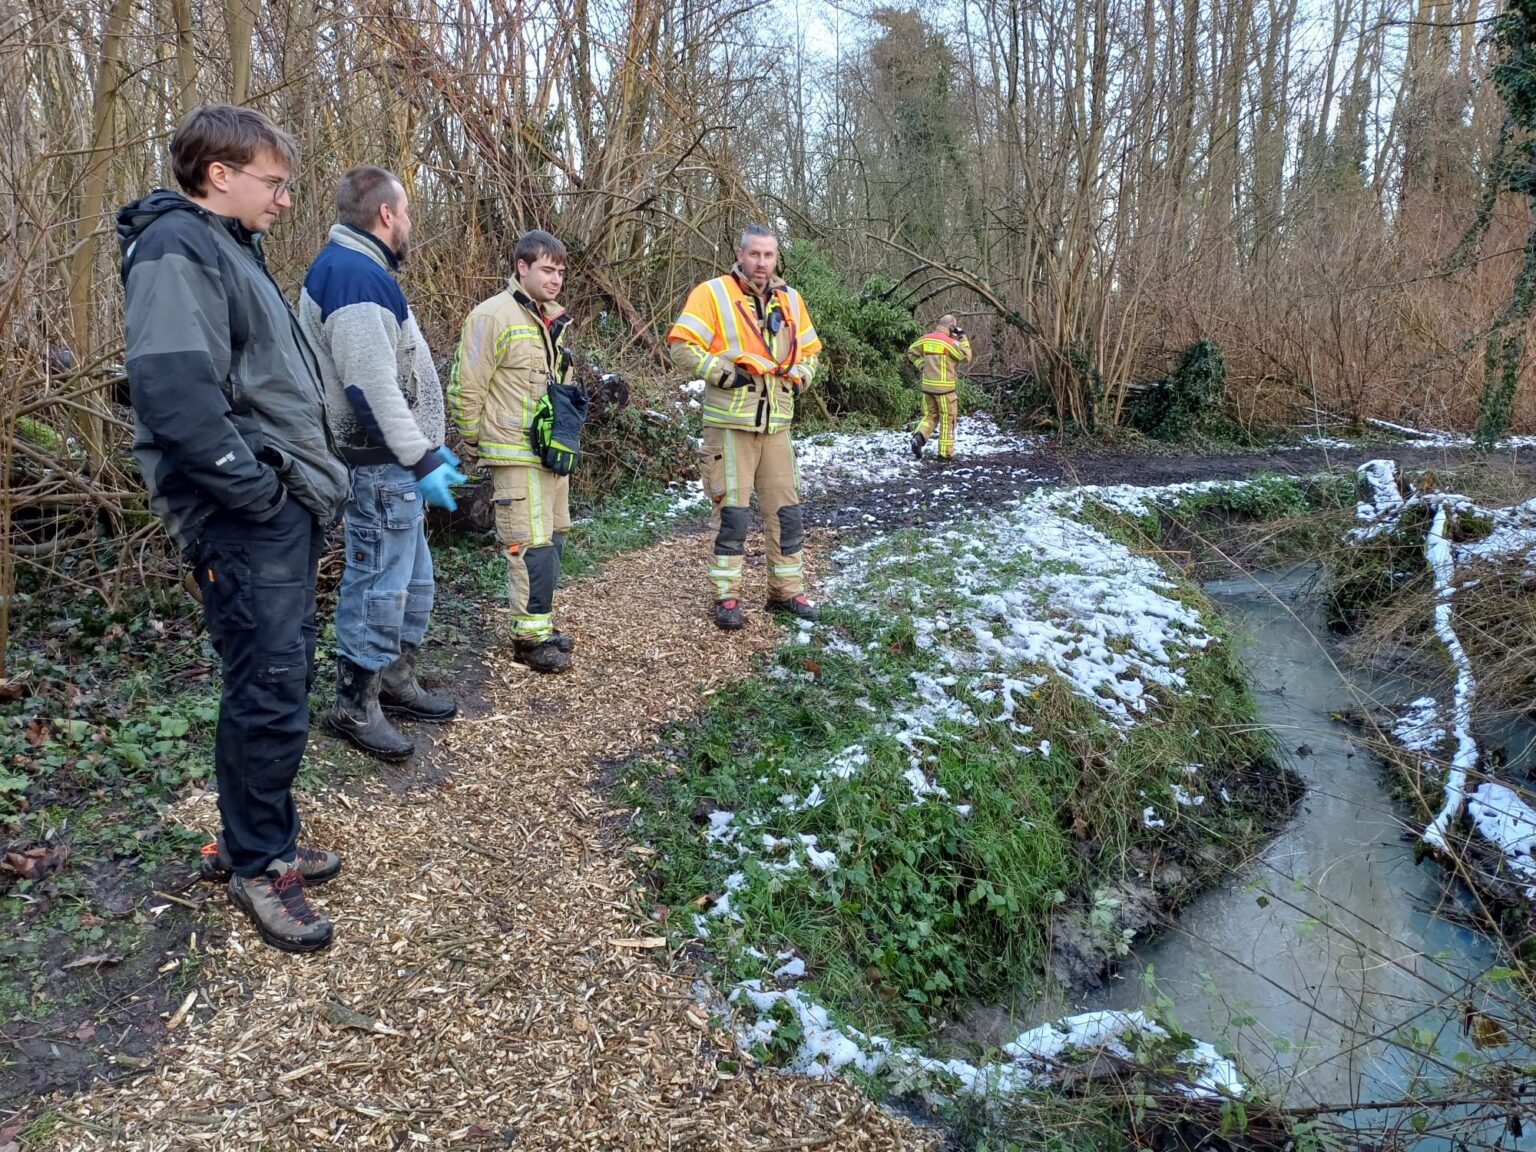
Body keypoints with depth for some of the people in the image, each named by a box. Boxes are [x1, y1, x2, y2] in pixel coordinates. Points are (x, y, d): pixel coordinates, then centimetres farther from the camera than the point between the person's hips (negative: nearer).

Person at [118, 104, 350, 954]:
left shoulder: (227, 247, 20)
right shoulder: (176, 247, -12)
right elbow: (173, 391, -24)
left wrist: (306, 481, 14)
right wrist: (254, 490, -19)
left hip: (283, 509, 10)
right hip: (246, 520, -10)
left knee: (279, 679, 16)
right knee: (270, 691, -5)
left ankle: (256, 839, 30)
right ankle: (255, 863, 12)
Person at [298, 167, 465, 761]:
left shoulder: (360, 270, 17)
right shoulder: (355, 275, -17)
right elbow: (371, 388, -24)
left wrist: (429, 450, 21)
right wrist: (423, 460, -20)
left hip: (398, 465, 11)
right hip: (379, 467, -11)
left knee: (412, 583, 19)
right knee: (378, 587, -1)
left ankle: (395, 682, 32)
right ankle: (355, 707, 11)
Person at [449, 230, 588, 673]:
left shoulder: (552, 320, 13)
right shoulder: (494, 316, -15)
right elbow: (466, 389, -13)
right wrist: (478, 442, -3)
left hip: (552, 452, 9)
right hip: (517, 457, -9)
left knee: (553, 539, 15)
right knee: (533, 546, -6)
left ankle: (540, 623, 28)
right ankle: (530, 636, 6)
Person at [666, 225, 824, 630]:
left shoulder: (790, 300, 13)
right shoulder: (713, 294, -4)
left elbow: (810, 349, 25)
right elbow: (682, 345, -10)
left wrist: (799, 378, 6)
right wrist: (725, 373, -16)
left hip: (776, 424, 5)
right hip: (730, 424, -5)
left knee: (786, 510, 8)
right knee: (732, 511, -2)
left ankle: (788, 590, 21)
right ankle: (727, 596, 10)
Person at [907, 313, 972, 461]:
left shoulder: (925, 338, 4)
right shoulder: (950, 342, -13)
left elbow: (911, 352, 13)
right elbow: (966, 358, -4)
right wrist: (963, 338, 2)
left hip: (927, 386, 5)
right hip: (944, 387, -5)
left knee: (930, 416, 17)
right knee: (947, 419, 6)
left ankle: (919, 437, -9)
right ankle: (945, 452, 9)